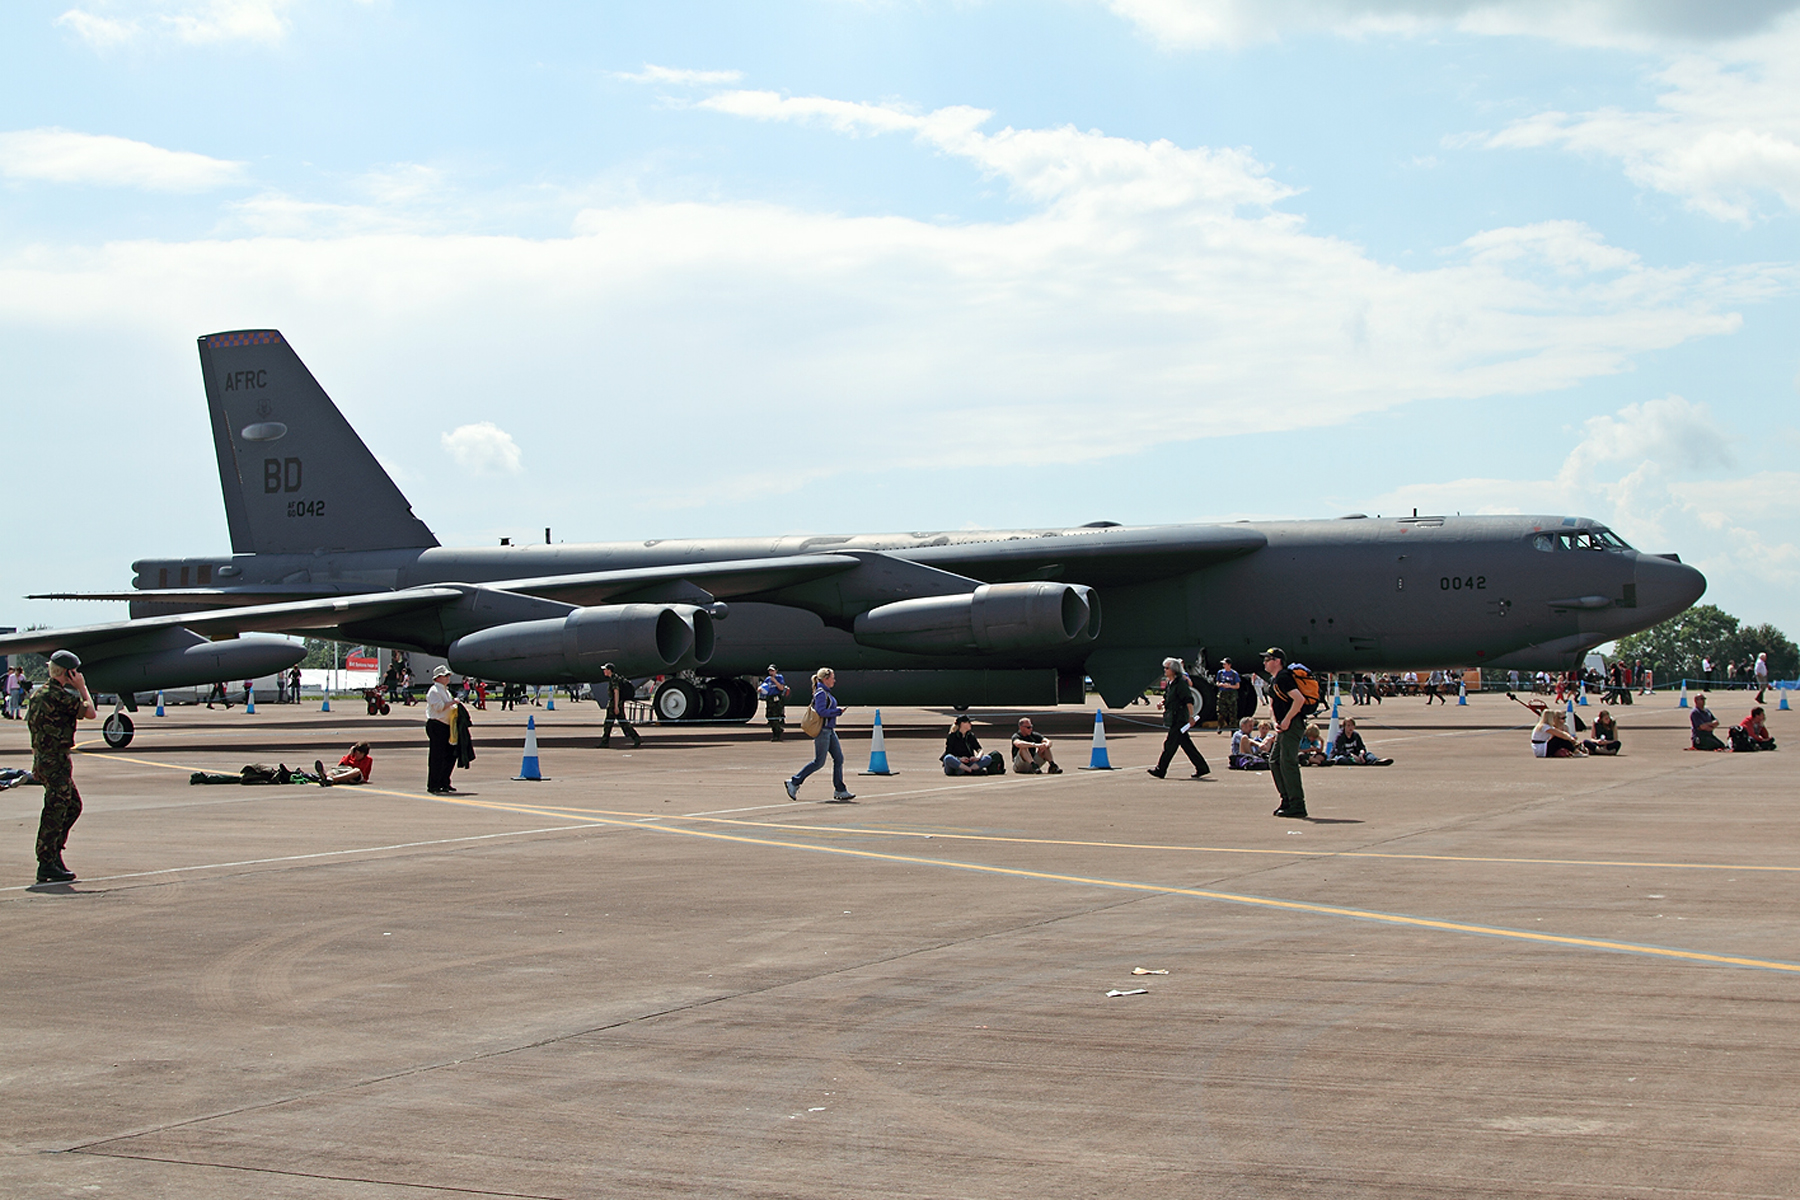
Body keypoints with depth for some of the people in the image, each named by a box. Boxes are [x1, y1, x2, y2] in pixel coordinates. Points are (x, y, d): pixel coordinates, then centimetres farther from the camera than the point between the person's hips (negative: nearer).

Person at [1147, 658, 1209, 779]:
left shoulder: (1181, 683, -14)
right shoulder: (1169, 683, 14)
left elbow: (1189, 701, -17)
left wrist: (1191, 716, -21)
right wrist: (1163, 703, 6)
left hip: (1179, 718, -10)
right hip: (1173, 718, 10)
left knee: (1170, 744, -7)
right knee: (1186, 744, 11)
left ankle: (1160, 770, -4)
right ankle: (1202, 768, 16)